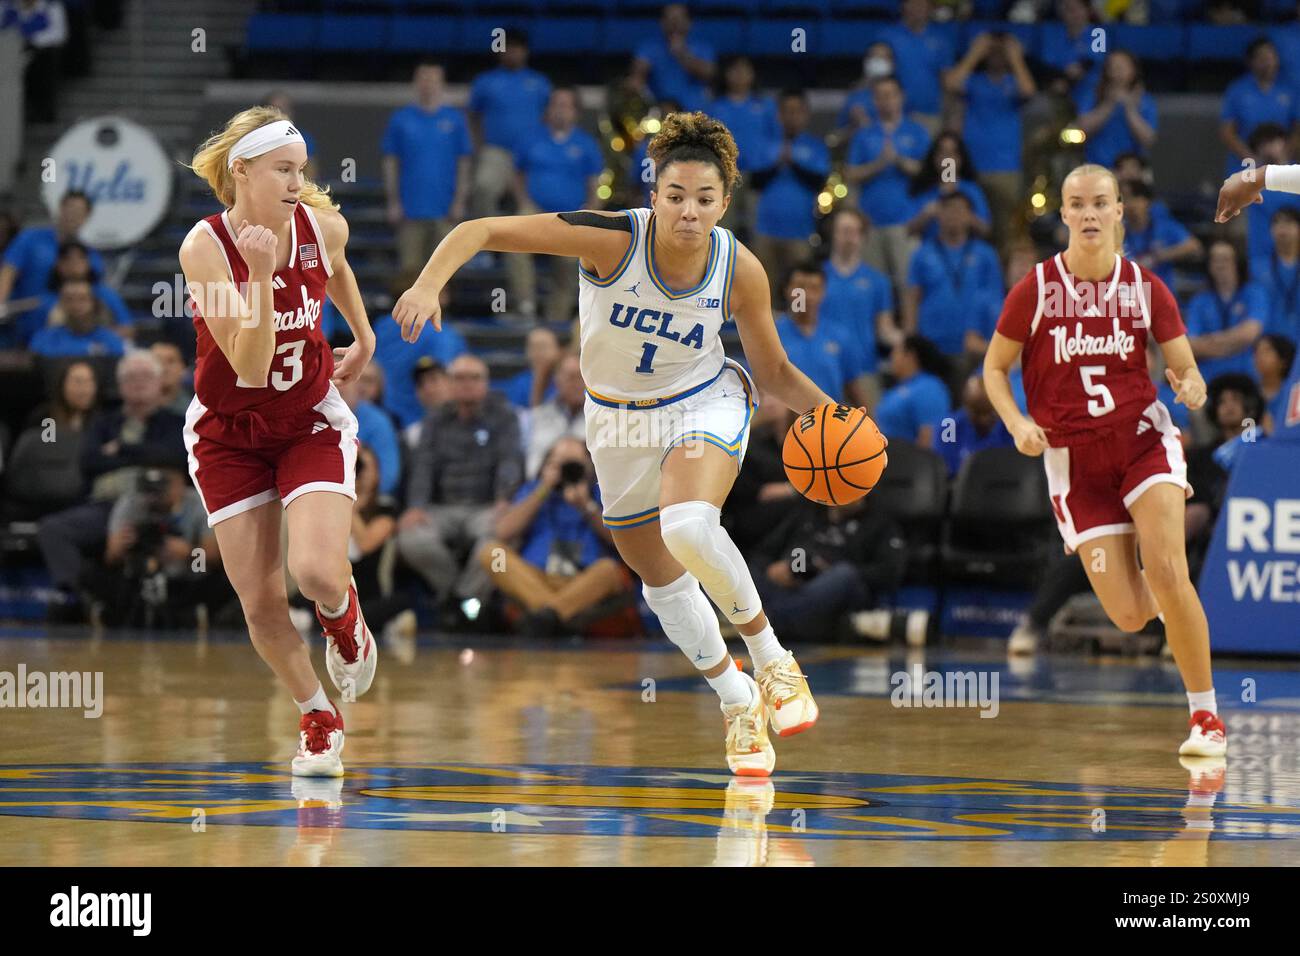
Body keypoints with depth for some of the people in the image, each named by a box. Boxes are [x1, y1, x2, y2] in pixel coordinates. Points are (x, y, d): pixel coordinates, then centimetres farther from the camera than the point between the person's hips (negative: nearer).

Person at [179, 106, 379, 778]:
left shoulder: (323, 225, -14)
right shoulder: (204, 248, -24)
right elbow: (250, 364, -30)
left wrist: (364, 336, 23)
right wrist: (263, 277, -42)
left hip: (311, 424, 1)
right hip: (229, 434, -1)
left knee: (315, 570, -21)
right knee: (260, 603, -3)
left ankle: (345, 623, 17)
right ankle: (318, 721, 21)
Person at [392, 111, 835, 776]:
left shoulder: (740, 272, -20)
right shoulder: (612, 240, -27)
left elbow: (775, 373, -4)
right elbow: (480, 231, -28)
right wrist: (429, 284, -45)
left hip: (705, 403, -2)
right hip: (618, 417, 2)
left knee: (689, 527, -32)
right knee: (663, 583, 10)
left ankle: (772, 660, -11)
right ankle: (738, 705, 33)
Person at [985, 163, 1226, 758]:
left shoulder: (1145, 288, -3)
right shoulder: (1036, 290, -7)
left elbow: (1185, 369, 2)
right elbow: (994, 368, 2)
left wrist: (1192, 387, -22)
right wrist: (1017, 424, -15)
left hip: (1142, 440, 0)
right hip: (1074, 459, 0)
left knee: (1167, 571, -22)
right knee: (1130, 617, -8)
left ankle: (1206, 716, -7)